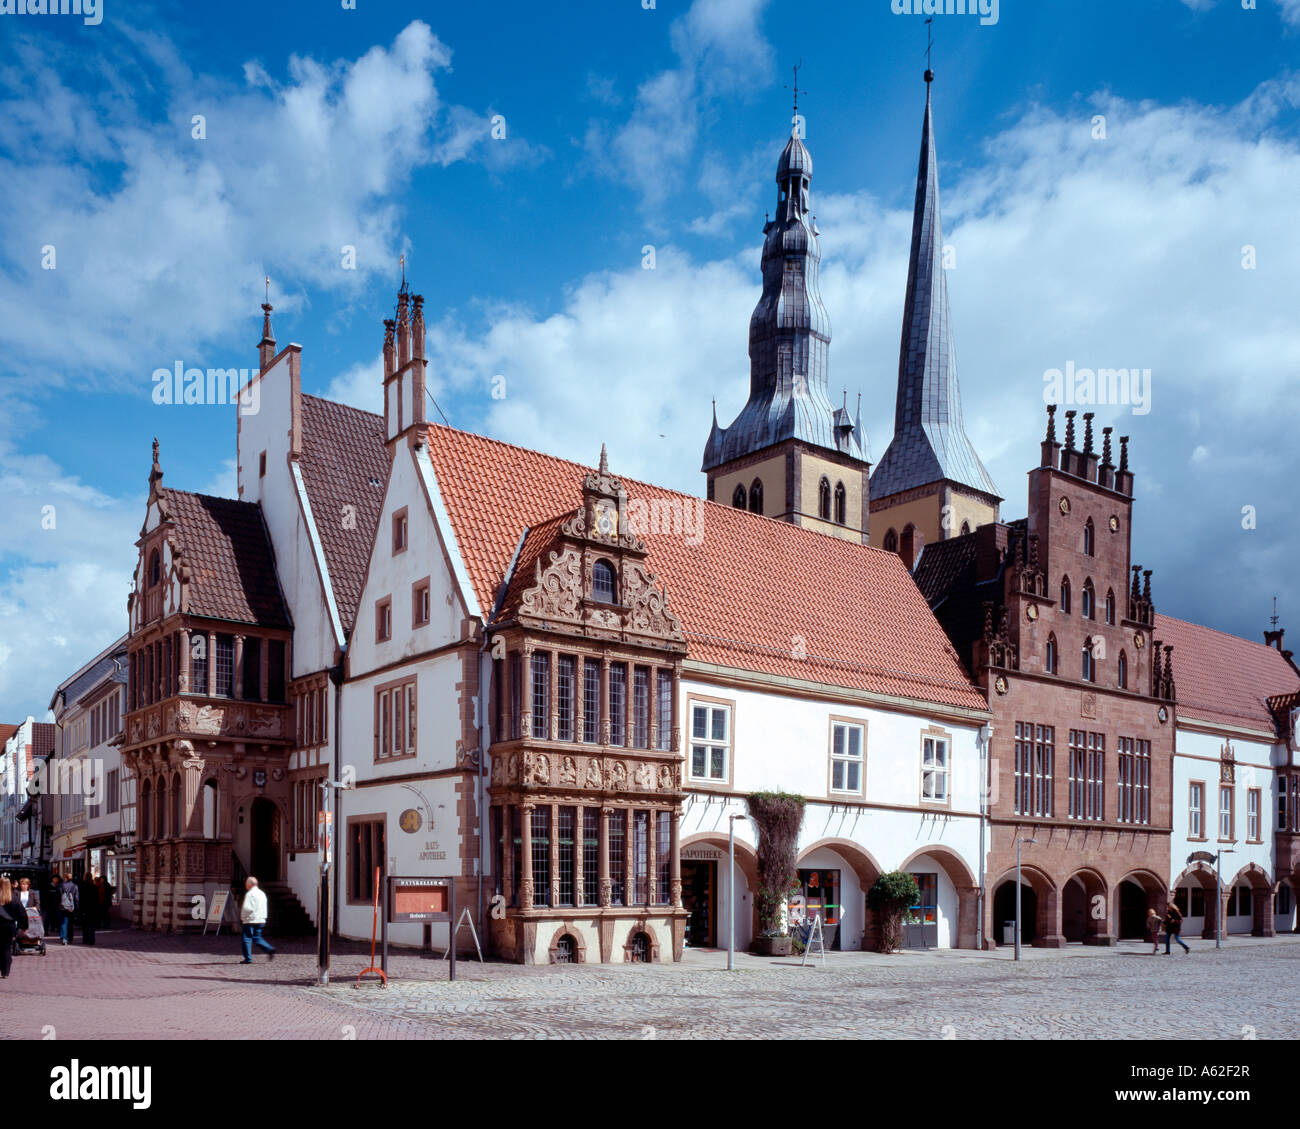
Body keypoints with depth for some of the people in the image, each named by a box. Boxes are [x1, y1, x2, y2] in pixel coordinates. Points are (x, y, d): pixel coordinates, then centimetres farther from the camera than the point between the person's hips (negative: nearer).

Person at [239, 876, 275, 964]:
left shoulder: (250, 894, -13)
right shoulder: (262, 893, 14)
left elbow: (247, 908, -21)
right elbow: (264, 908, 19)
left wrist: (243, 916, -6)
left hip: (251, 920, -8)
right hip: (261, 920, 8)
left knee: (246, 938, 0)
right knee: (257, 938, 16)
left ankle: (248, 959, -2)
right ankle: (269, 950, 0)